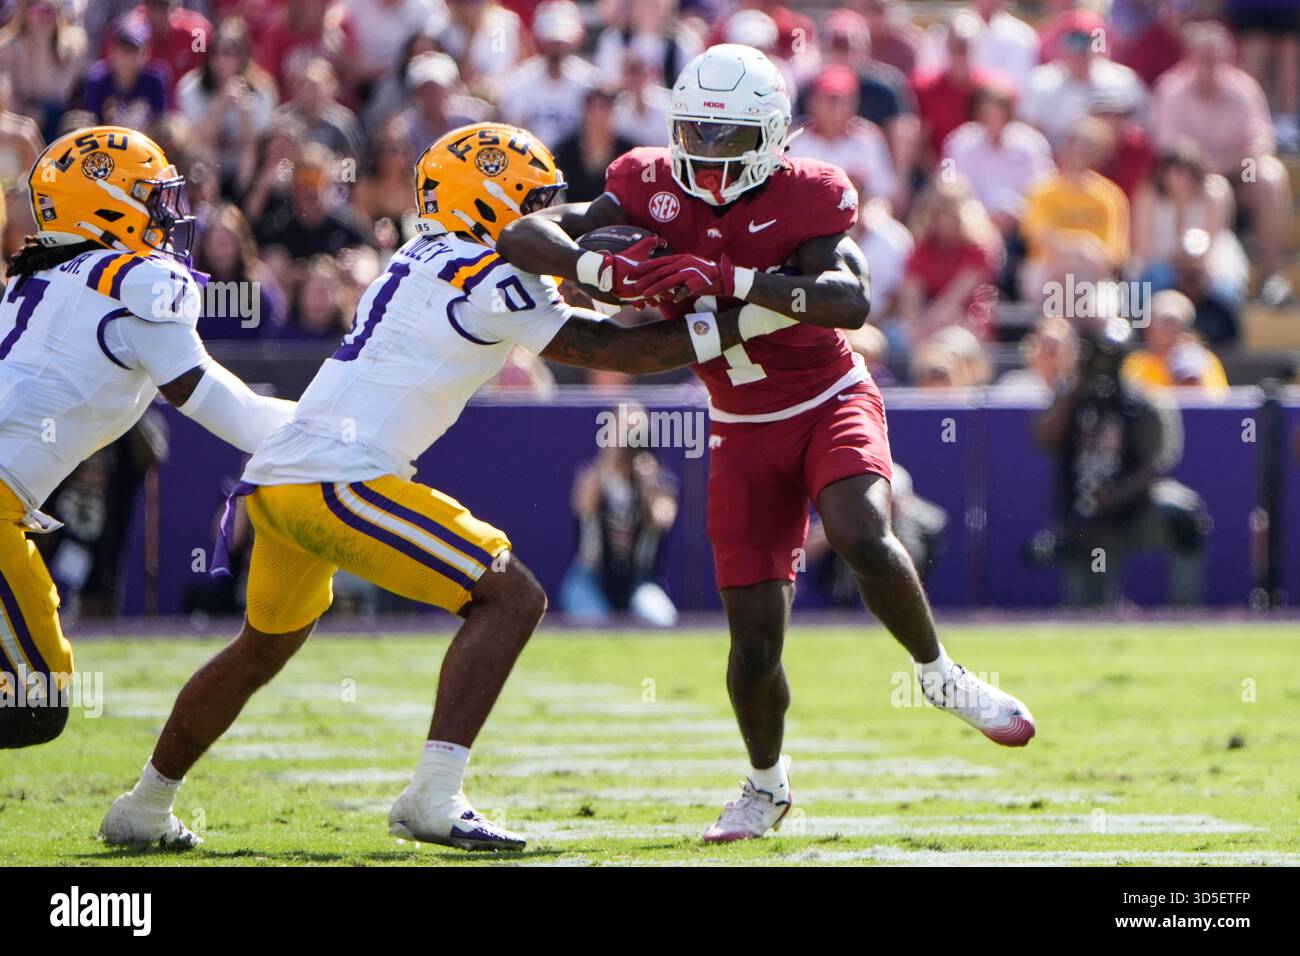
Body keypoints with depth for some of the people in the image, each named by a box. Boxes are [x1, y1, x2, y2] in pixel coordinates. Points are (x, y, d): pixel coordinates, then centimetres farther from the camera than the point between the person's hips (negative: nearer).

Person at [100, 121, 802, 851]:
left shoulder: (430, 257, 18)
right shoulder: (488, 278, -8)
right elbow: (610, 350, -5)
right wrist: (745, 323, -2)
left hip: (272, 479, 10)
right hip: (337, 481, -10)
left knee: (263, 648, 29)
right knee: (511, 597, -7)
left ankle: (145, 810, 41)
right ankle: (433, 798, -16)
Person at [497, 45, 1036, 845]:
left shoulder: (806, 198, -17)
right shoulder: (654, 192, -10)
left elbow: (852, 301, -34)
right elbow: (524, 237, -17)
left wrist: (729, 277, -43)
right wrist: (606, 270, -37)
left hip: (832, 403, -2)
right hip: (746, 436, 2)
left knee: (861, 535, -33)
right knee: (756, 642, -2)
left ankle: (941, 676, -6)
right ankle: (766, 785, 27)